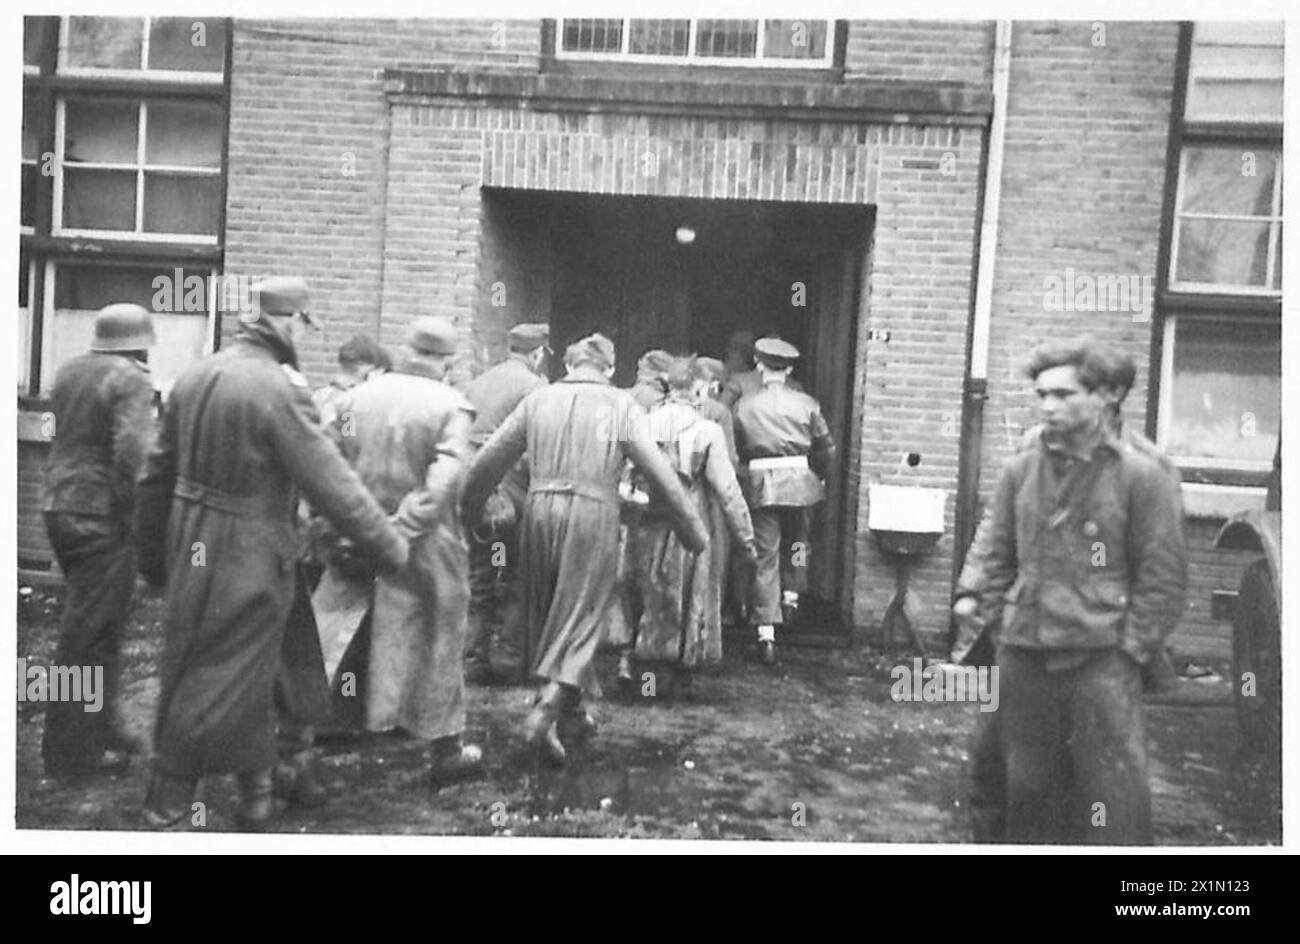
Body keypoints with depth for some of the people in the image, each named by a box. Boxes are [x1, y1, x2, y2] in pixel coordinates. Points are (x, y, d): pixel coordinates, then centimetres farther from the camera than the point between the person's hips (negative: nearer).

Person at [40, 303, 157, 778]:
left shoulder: (69, 370, 12)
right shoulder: (131, 379, -14)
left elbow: (66, 435, 18)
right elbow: (132, 454, -23)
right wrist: (138, 517, -15)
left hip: (59, 507, 9)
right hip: (101, 516, -8)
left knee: (89, 627, 18)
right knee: (89, 636, 1)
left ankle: (103, 726, 29)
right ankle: (72, 750, 10)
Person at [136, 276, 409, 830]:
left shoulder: (194, 378, 5)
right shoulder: (279, 389, -19)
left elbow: (156, 477, 10)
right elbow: (331, 484, -19)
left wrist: (154, 557, 21)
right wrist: (392, 547, -9)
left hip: (192, 554, 8)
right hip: (249, 561, -8)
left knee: (256, 673, 22)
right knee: (221, 685, 7)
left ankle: (258, 792, 38)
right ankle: (166, 809, 22)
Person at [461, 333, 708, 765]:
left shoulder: (538, 398, 8)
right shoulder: (621, 405, 0)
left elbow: (489, 459, 10)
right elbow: (657, 470, -4)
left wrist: (467, 509, 23)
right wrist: (692, 526, 3)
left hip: (541, 510, 3)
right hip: (594, 515, -3)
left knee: (547, 616, 18)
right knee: (579, 618, 5)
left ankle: (571, 709, 30)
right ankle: (544, 713, -9)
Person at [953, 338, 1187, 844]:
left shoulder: (1140, 475, -5)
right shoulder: (1020, 470, 5)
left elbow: (1163, 574, -3)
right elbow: (996, 546, 13)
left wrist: (1132, 646, -5)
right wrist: (975, 596, -2)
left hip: (1101, 656, -4)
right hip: (1022, 651, 4)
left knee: (1112, 787, -1)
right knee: (1024, 780, 17)